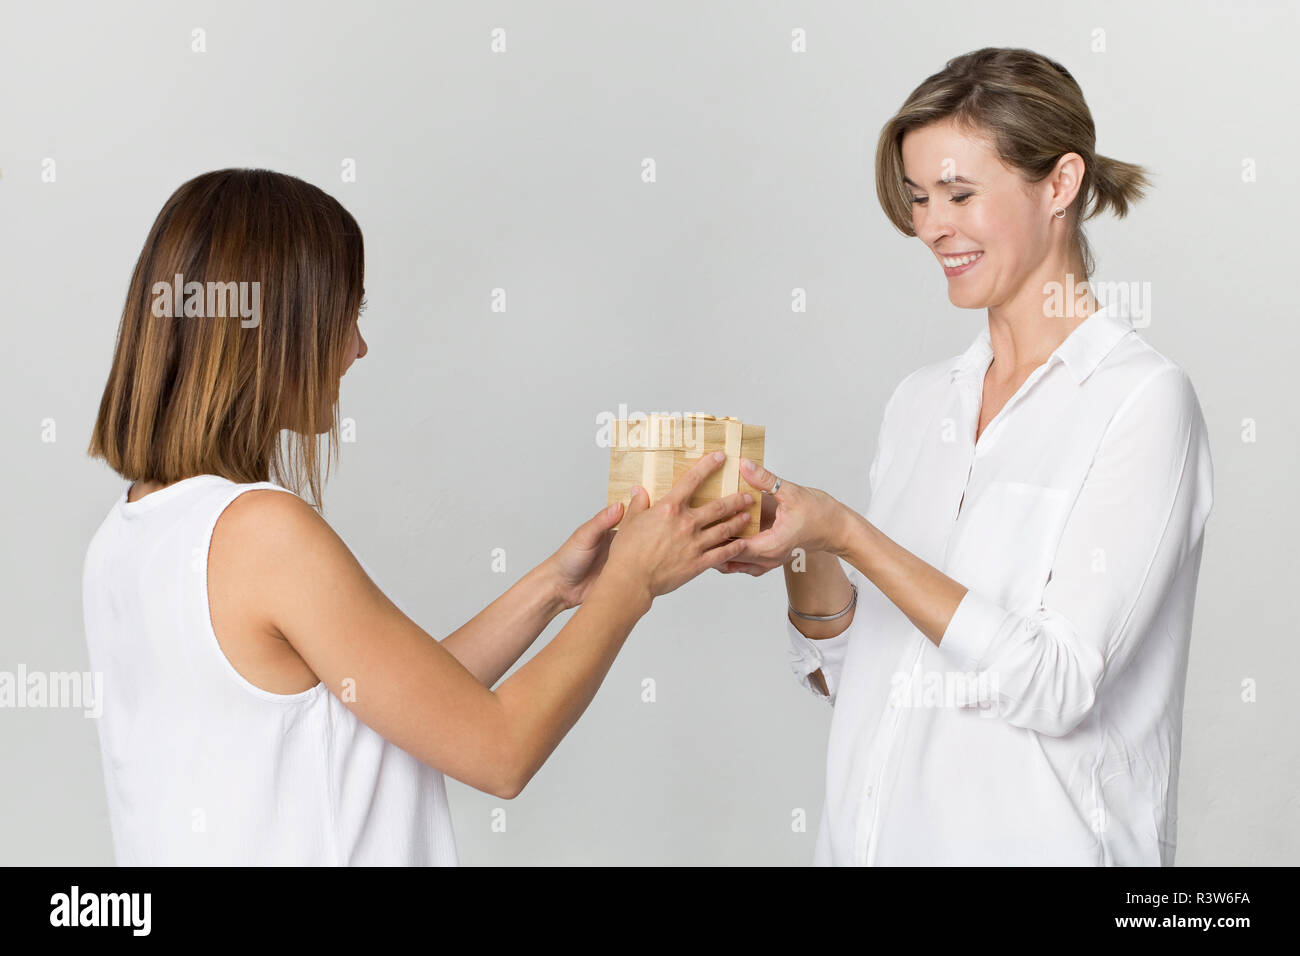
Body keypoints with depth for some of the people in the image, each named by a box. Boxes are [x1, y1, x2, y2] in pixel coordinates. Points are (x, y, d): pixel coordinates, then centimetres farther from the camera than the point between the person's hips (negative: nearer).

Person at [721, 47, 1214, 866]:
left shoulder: (1145, 399, -13)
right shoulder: (920, 399, 5)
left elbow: (1059, 685, -20)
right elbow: (850, 675, 6)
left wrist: (847, 534, -23)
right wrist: (802, 557, -12)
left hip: (1032, 837, -5)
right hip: (874, 830, 6)